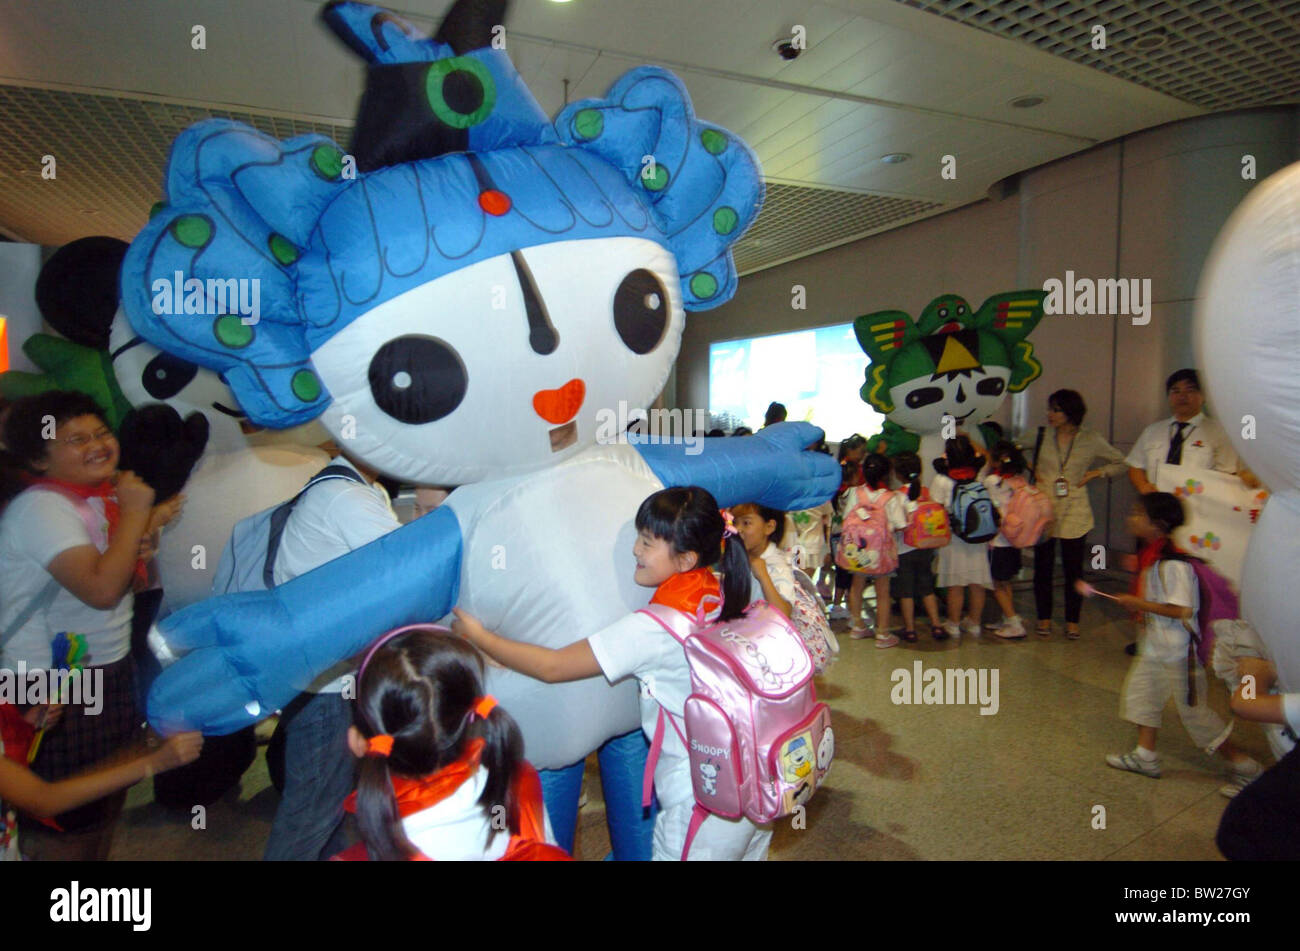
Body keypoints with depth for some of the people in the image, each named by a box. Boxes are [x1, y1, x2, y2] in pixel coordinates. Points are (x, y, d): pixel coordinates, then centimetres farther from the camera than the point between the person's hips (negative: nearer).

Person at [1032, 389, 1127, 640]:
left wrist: (1095, 473, -3)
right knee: (1042, 566, 5)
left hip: (1075, 513, -1)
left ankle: (1072, 621, 19)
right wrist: (1032, 470, 1)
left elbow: (1120, 463, 11)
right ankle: (1044, 618, 19)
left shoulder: (1090, 440, 0)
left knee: (1074, 568, 5)